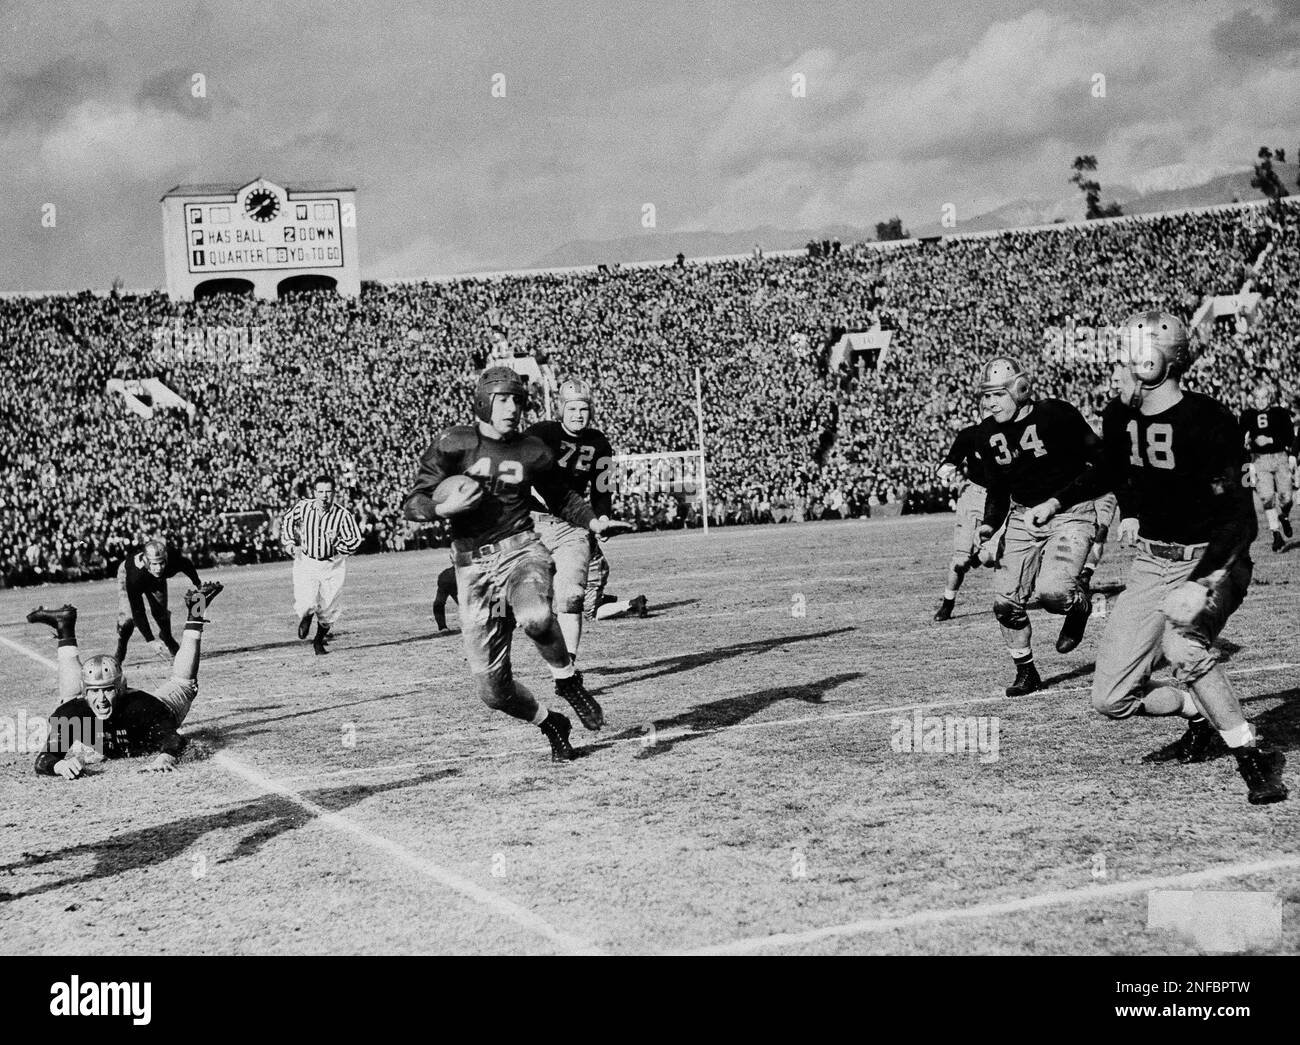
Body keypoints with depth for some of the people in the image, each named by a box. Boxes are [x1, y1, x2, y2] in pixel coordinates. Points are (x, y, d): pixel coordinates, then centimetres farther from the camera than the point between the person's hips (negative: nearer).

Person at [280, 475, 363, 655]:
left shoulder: (343, 514, -16)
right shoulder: (303, 507, -11)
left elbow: (355, 540, -8)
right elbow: (286, 520, 10)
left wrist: (338, 541, -26)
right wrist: (291, 543, 2)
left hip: (333, 565, 0)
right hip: (306, 563, 0)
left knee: (328, 609, 5)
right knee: (306, 604, -15)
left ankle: (319, 642, 34)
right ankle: (306, 616, 25)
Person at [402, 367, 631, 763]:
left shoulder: (532, 451, 5)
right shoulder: (454, 443, -1)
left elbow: (562, 499, 21)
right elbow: (412, 504, -1)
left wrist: (594, 521, 4)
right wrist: (445, 508, -21)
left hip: (520, 551, 0)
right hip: (473, 567, 1)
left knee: (535, 617, -37)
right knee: (493, 689, -1)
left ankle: (568, 682, -8)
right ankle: (551, 725, 29)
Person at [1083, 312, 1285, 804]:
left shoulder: (1206, 420, -21)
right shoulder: (1119, 416, 0)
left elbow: (1240, 517, -24)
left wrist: (1205, 582, -35)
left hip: (1211, 559, -6)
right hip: (1152, 562, 6)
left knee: (1181, 643, -37)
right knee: (1111, 700, -1)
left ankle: (1252, 755, -19)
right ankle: (1202, 716, 24)